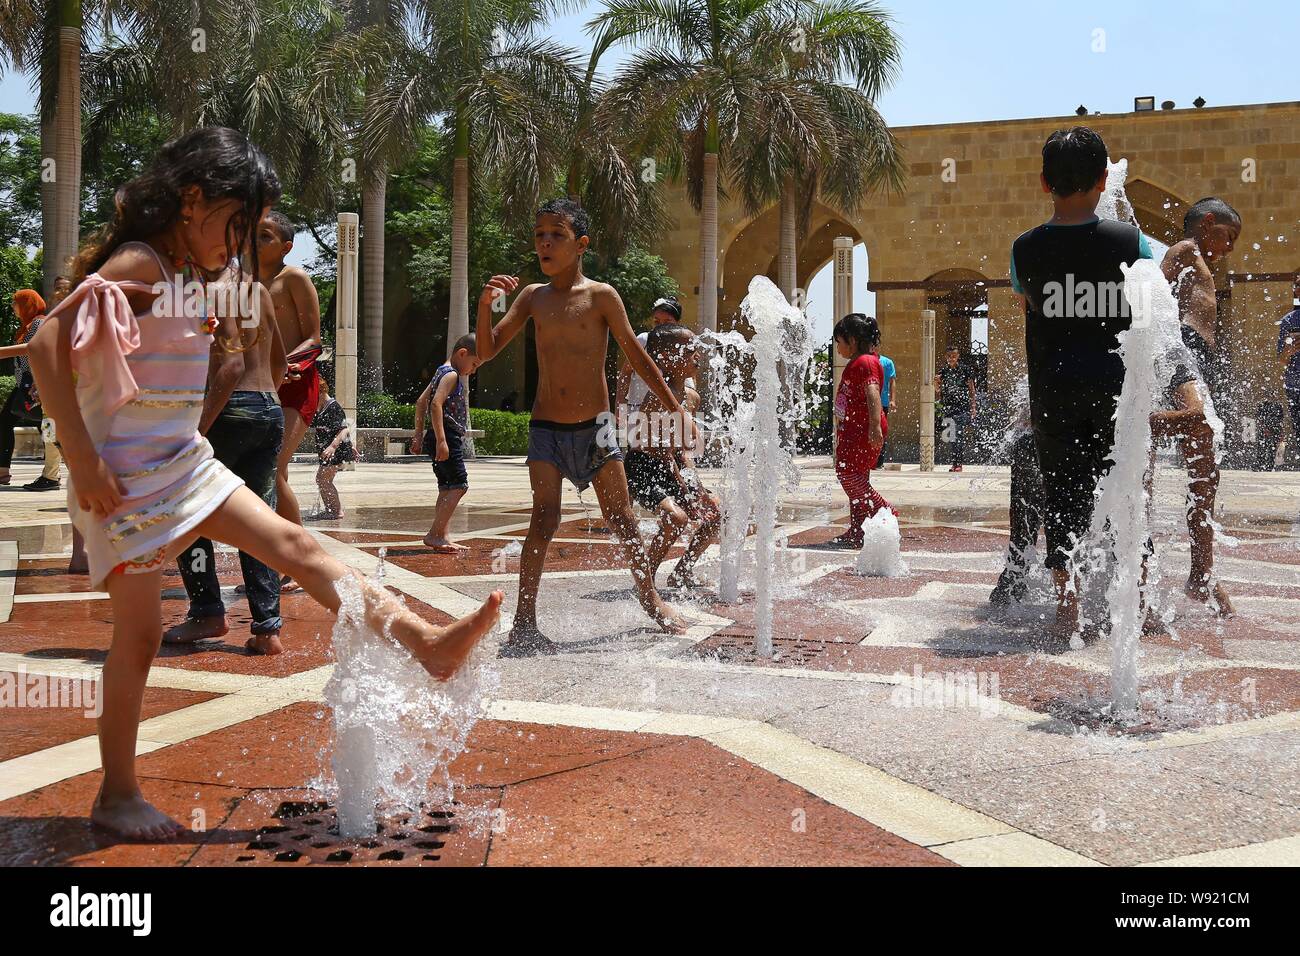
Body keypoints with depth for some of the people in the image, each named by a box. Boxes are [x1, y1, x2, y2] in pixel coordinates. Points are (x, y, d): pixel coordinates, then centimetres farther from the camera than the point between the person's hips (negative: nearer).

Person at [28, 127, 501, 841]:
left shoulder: (180, 273, 12)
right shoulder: (137, 265, -16)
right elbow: (47, 346, -24)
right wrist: (81, 459, -25)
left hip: (181, 464, 9)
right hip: (124, 479, -9)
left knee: (290, 543, 0)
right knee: (140, 631, -2)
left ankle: (426, 644, -2)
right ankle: (117, 796, 12)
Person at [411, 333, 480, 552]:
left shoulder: (442, 373, 20)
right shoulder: (451, 375, -11)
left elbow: (421, 402, 23)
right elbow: (436, 404, -24)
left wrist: (419, 434, 22)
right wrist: (441, 440, -28)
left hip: (446, 439, 11)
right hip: (447, 437, -11)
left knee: (447, 488, 12)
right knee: (459, 485, -12)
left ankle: (442, 536, 13)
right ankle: (434, 534, -14)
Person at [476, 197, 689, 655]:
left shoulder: (601, 295, -4)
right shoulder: (532, 296, 4)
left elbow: (636, 355, 2)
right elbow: (487, 351, 4)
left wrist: (675, 406, 3)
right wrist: (485, 304, -13)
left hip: (594, 427, -1)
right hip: (546, 429, 1)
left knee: (623, 519, 6)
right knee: (544, 521, -11)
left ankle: (651, 599, 26)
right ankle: (523, 622, -7)